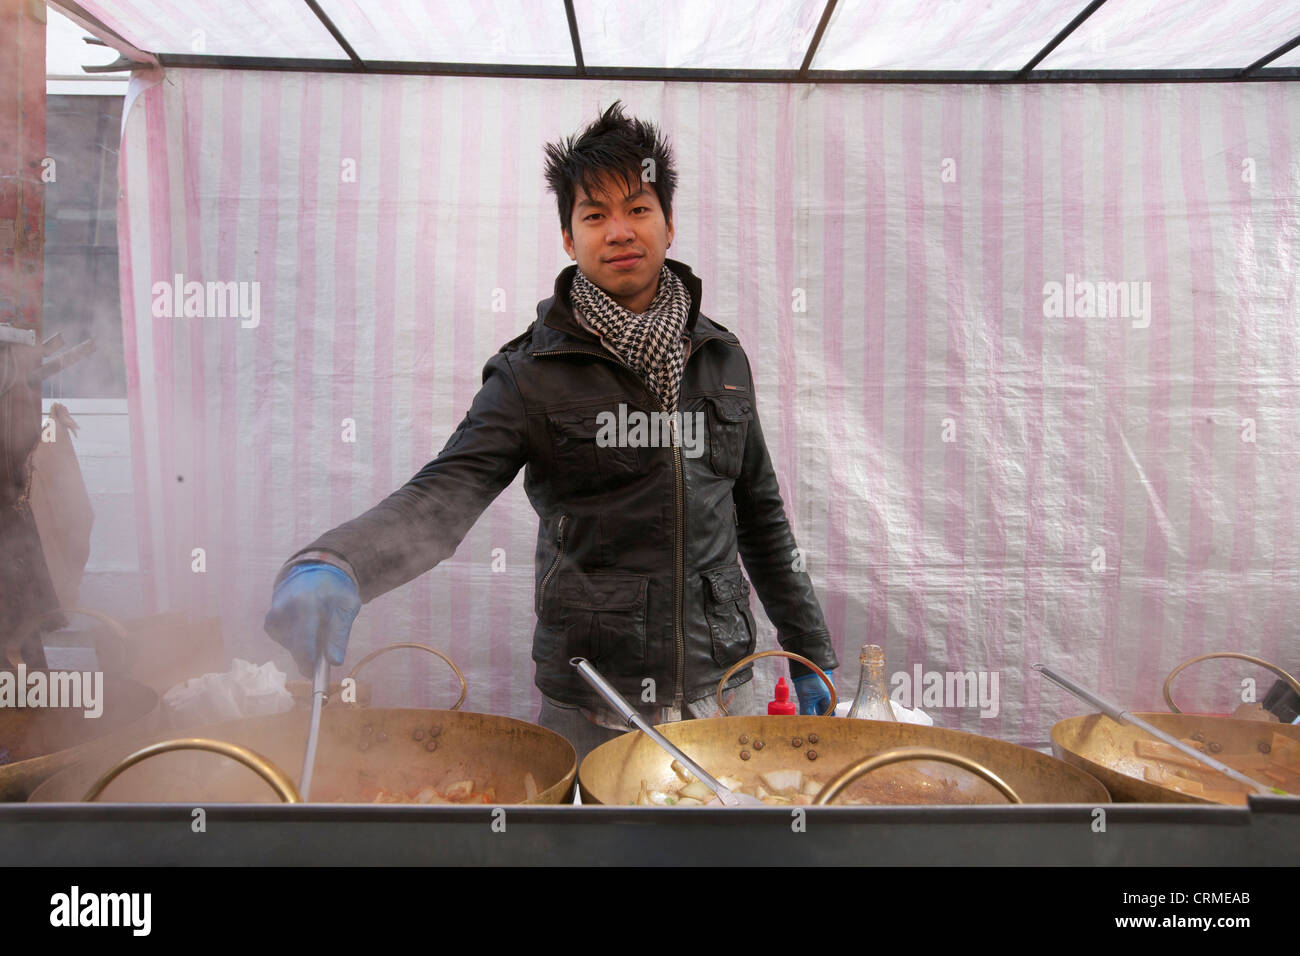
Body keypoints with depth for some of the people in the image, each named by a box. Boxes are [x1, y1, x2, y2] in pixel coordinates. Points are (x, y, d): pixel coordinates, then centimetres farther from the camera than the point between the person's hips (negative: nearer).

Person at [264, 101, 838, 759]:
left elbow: (759, 511, 12)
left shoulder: (721, 357, 6)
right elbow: (445, 492, -20)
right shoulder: (532, 374, -7)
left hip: (722, 693, 4)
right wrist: (330, 564, -40)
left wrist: (811, 652, 14)